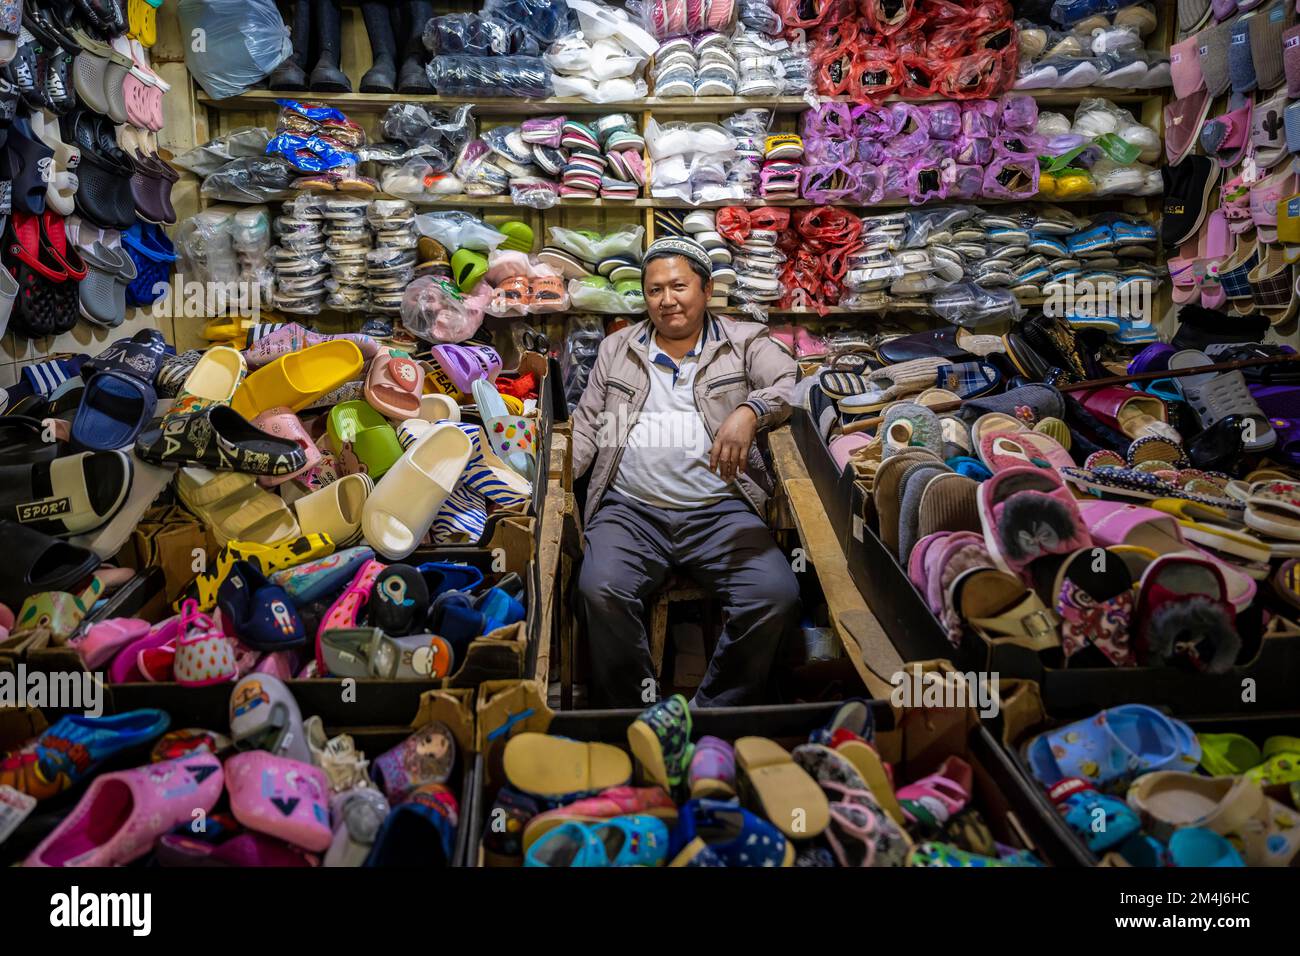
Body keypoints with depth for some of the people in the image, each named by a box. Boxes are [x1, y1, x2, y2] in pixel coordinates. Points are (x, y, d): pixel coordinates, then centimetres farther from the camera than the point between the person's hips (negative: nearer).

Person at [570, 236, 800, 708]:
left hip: (720, 510, -1)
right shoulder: (616, 349, 22)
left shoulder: (744, 342, 13)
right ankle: (633, 710, -9)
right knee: (600, 590, -28)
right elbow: (586, 425, 19)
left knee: (777, 597, -25)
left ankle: (717, 713, -7)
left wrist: (749, 411, -25)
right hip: (631, 509, 1)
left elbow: (794, 383, -3)